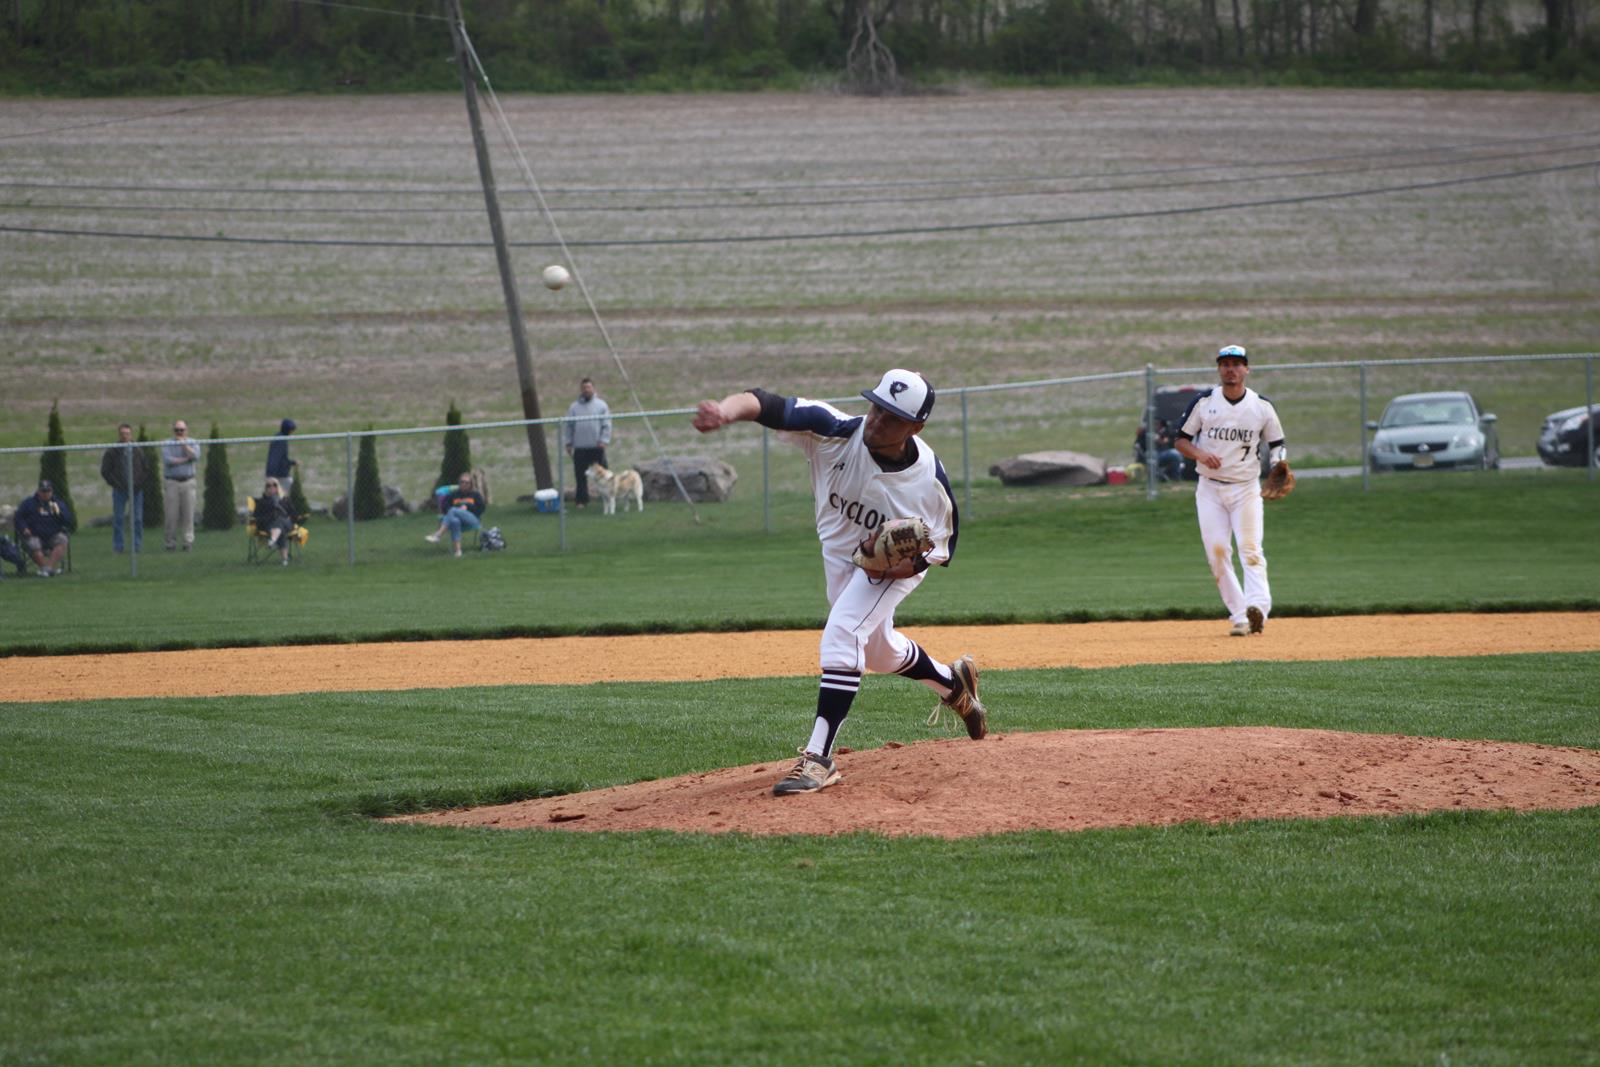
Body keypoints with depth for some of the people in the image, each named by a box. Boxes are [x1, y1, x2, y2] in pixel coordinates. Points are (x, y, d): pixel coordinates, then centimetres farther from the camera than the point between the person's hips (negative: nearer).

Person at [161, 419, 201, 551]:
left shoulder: (192, 444, 11)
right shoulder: (167, 444, 5)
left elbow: (195, 456, -9)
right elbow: (168, 460, -10)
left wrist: (184, 444, -5)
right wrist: (185, 459, -7)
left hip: (188, 482, 1)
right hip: (171, 482, -1)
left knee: (188, 514, -3)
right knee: (172, 514, -4)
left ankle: (188, 541, 1)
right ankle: (171, 542, 2)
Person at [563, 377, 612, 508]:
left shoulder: (601, 405, 3)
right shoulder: (574, 407, 6)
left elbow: (607, 425, 2)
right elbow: (568, 426, 9)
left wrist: (604, 440, -8)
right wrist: (569, 443, 3)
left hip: (597, 447, -1)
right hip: (580, 448, 1)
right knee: (581, 475, 3)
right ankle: (581, 499, 10)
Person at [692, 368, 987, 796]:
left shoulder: (929, 478, -29)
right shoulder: (834, 433, -31)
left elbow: (944, 544, -12)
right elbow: (764, 404, -43)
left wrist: (912, 564, -33)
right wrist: (726, 411, -65)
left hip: (896, 563, -4)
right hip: (838, 557, 4)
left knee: (842, 635, -26)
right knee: (878, 651, 25)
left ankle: (819, 758, -27)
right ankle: (953, 681, 56)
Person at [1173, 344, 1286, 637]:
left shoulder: (1262, 406, 3)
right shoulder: (1203, 403, 2)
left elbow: (1276, 444, 11)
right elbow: (1181, 440, 7)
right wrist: (1199, 453, -14)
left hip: (1246, 488, -1)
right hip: (1210, 489, 1)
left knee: (1250, 548, -15)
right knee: (1216, 551, -5)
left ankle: (1258, 606, -30)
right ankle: (1238, 616, -1)